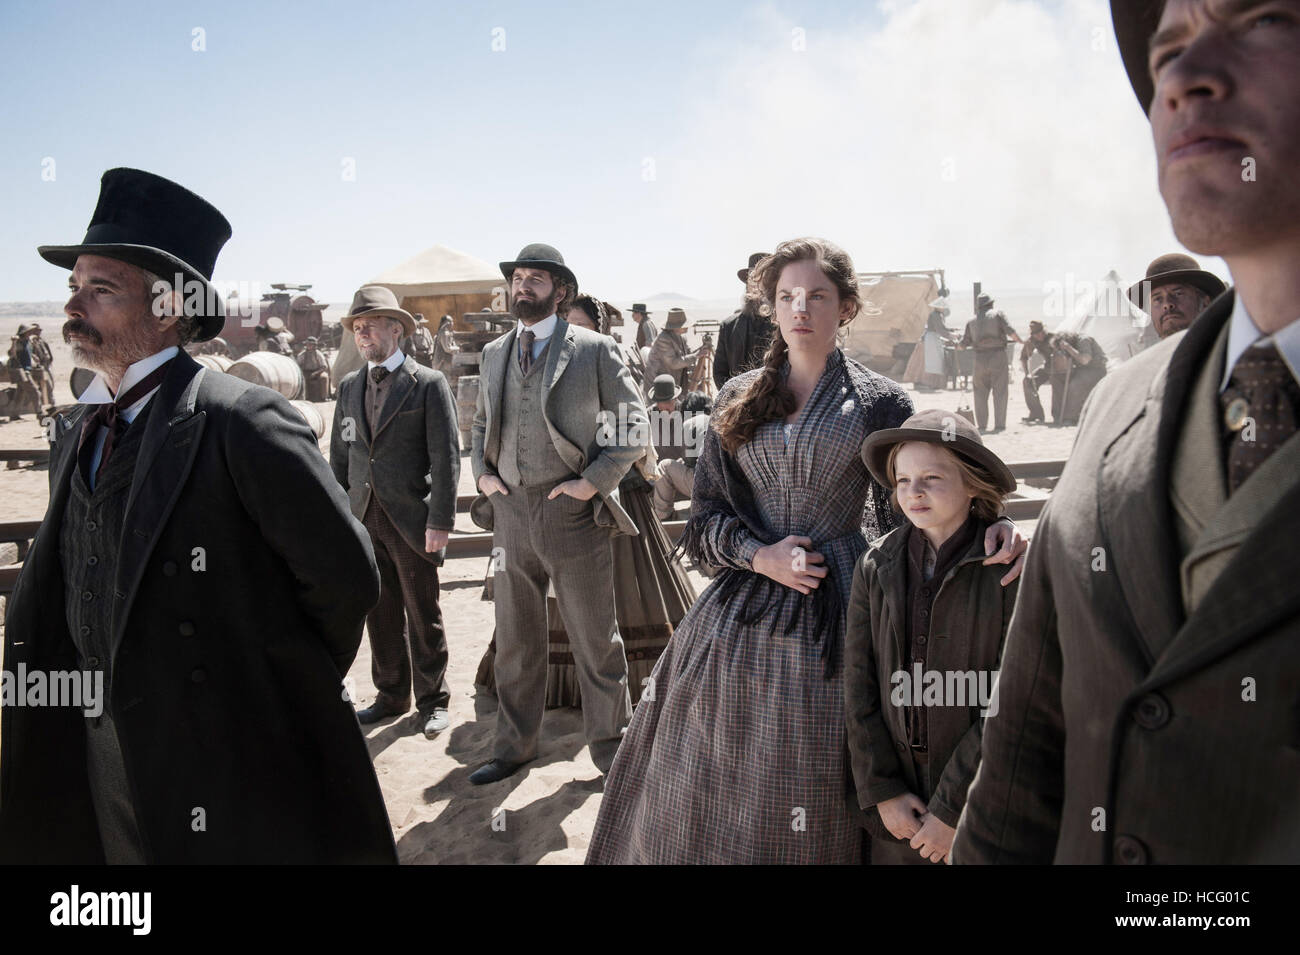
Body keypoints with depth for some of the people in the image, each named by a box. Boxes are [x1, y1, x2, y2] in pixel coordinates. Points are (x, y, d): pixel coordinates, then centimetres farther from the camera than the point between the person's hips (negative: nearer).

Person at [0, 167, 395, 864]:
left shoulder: (241, 421, -19)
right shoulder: (77, 432, 6)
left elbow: (346, 578, -16)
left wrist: (288, 689, -3)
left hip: (230, 778, -7)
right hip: (106, 764, 7)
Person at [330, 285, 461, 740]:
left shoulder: (428, 384, -4)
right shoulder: (349, 387, 12)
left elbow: (446, 457, -8)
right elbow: (339, 456, 14)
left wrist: (440, 522, -14)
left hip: (411, 520, -4)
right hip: (364, 518, 5)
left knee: (423, 616, 6)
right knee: (380, 615, 13)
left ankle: (432, 700, 22)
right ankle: (391, 695, 28)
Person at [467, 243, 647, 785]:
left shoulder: (594, 350, -3)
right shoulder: (493, 354, 12)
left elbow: (632, 421, -2)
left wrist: (594, 480, -11)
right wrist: (482, 472, 7)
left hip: (572, 512, -4)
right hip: (510, 512, 4)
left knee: (595, 642, 7)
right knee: (514, 642, 15)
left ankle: (611, 750, 26)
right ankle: (513, 747, 32)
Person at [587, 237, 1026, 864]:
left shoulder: (878, 402, 1)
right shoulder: (738, 399, 7)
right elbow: (707, 513, 8)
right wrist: (759, 555, -10)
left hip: (831, 614, -2)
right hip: (740, 612, 3)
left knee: (808, 799, 4)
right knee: (706, 790, 9)